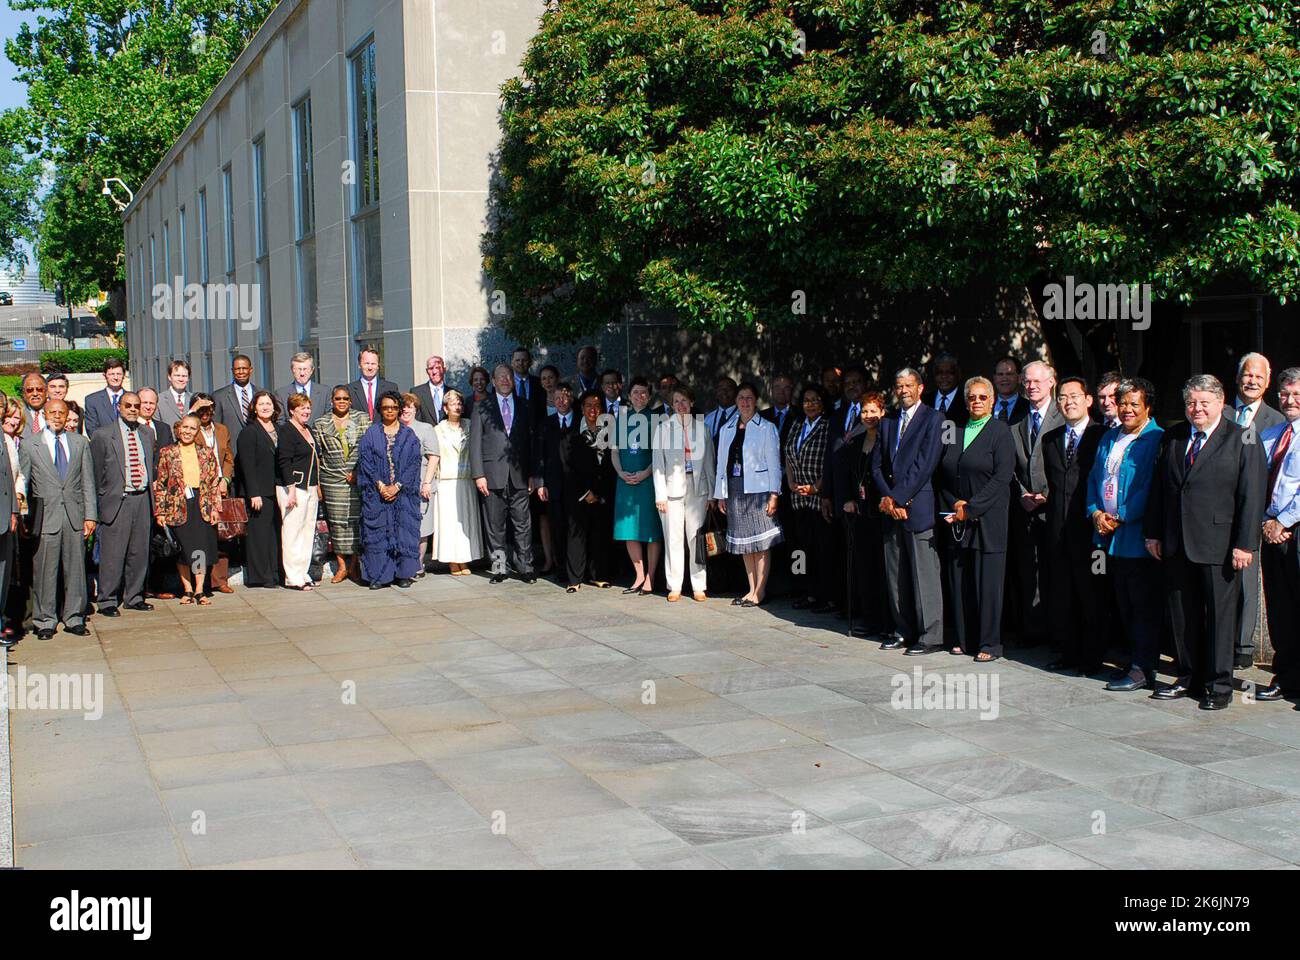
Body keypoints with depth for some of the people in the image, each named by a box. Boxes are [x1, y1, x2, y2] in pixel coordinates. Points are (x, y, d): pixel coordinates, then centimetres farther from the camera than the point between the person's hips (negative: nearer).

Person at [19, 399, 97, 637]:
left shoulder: (80, 443, 11)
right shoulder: (30, 446, 5)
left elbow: (88, 482, 9)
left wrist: (90, 515, 3)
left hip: (75, 517, 2)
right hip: (45, 517, -2)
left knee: (75, 569, 6)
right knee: (44, 571, 0)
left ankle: (74, 618, 16)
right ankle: (45, 621, 10)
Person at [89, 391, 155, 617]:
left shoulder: (147, 435, 14)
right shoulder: (103, 435, -2)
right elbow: (96, 472, 0)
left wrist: (151, 495, 11)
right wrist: (101, 501, -1)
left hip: (143, 499, 5)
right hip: (117, 500, -5)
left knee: (139, 552, 8)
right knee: (113, 554, -3)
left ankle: (134, 597, 20)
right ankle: (107, 601, 6)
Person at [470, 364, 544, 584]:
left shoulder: (524, 409, 13)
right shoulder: (482, 409, 7)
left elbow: (533, 443, 11)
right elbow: (475, 444, 2)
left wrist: (535, 475, 4)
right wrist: (478, 475, -7)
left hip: (519, 476, 1)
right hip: (494, 475, -1)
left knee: (523, 524, 0)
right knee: (496, 526, 3)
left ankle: (525, 568, 7)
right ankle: (498, 568, 11)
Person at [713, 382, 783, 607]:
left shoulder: (766, 428, -1)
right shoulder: (727, 429, 13)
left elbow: (774, 463, -4)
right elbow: (722, 463, 14)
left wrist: (773, 495, -11)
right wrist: (720, 495, 10)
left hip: (757, 491, -5)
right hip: (734, 491, 5)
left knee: (760, 543, -4)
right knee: (744, 544, 8)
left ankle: (760, 592, 1)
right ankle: (752, 590, 15)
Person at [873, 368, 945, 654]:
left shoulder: (933, 419, -2)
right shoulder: (888, 422, 18)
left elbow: (924, 465, -11)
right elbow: (877, 464, 13)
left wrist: (896, 497, -13)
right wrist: (887, 498, -3)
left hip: (918, 508, -6)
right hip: (891, 510, 6)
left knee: (924, 574, -5)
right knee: (895, 574, 9)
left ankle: (931, 636, 0)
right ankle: (903, 631, 17)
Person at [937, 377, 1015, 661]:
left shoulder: (1000, 431, -3)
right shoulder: (956, 431, 13)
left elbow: (1001, 478, -11)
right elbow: (943, 475, 14)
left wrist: (970, 508, -13)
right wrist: (954, 504, -4)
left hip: (988, 518, -5)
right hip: (959, 519, 5)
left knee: (988, 581, -4)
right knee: (961, 580, 6)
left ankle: (989, 643, 3)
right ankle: (966, 639, 16)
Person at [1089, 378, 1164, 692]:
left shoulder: (1157, 440, -9)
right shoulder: (1109, 438, 15)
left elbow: (1152, 487, -16)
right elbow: (1094, 478, 17)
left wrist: (1121, 519, -16)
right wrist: (1096, 513, 1)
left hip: (1138, 535, -7)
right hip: (1111, 537, 7)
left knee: (1144, 605, -2)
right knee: (1123, 605, 13)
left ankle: (1142, 670, 3)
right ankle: (1136, 659, 24)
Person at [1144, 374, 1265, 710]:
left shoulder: (1243, 440, -4)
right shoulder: (1174, 437, 11)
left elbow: (1252, 495, -8)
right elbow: (1159, 486, 14)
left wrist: (1245, 544, -13)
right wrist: (1153, 532, 9)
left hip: (1218, 544, -5)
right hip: (1176, 544, 5)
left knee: (1220, 613, 3)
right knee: (1182, 614, 11)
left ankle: (1219, 685, 13)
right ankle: (1189, 678, 23)